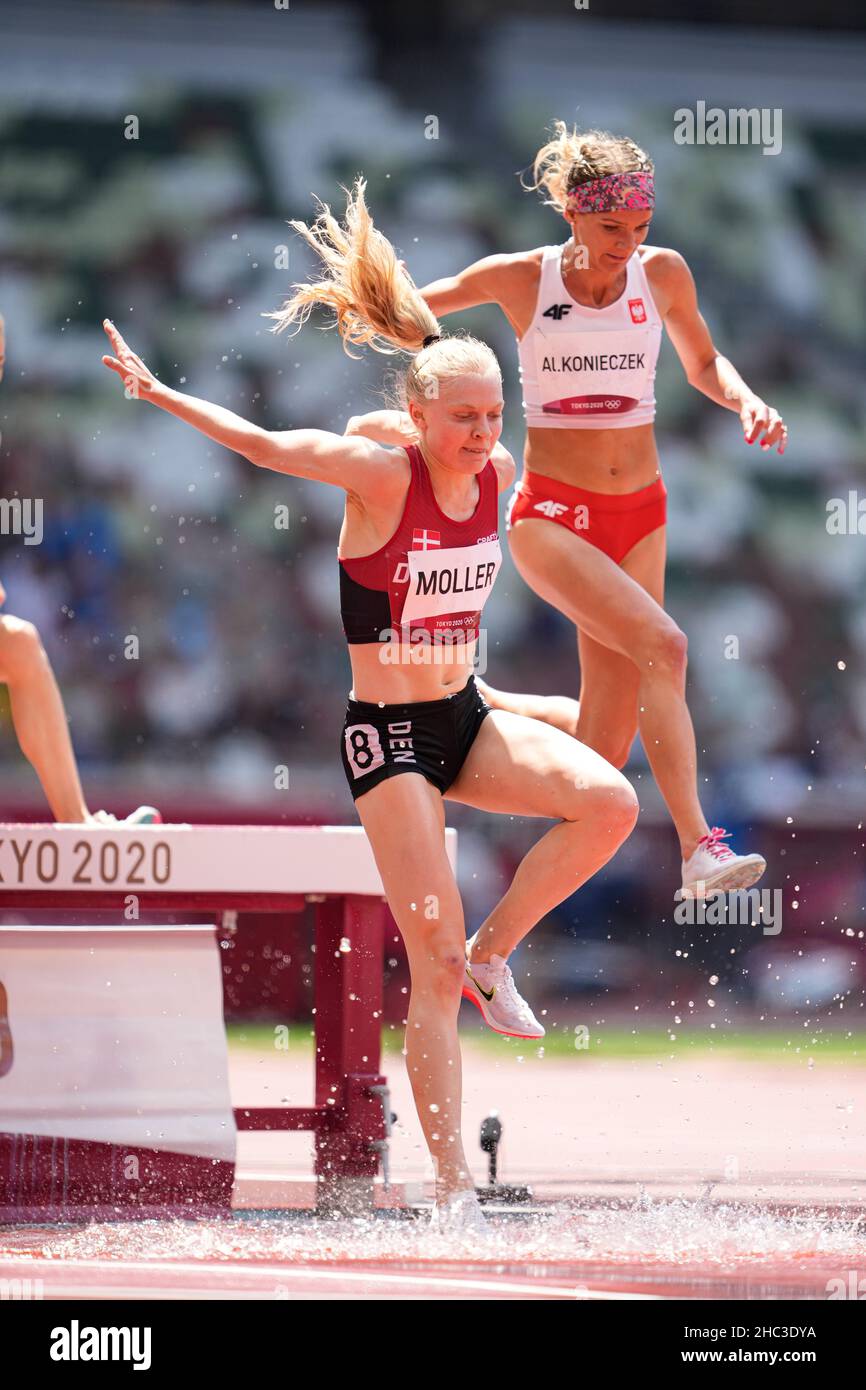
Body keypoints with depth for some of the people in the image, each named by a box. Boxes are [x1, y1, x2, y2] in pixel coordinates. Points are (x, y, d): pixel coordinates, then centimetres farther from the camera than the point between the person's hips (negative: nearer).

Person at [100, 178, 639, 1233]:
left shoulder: (497, 472, 1)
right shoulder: (382, 471, -15)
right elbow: (261, 444, -11)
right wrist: (159, 395, -12)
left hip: (464, 718, 6)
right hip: (386, 736, -6)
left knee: (608, 801, -21)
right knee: (434, 965, -11)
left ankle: (493, 953, 0)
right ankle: (452, 1189, -6)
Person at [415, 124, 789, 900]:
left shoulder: (663, 274, 0)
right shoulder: (521, 280, -7)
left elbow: (702, 364, 17)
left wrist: (745, 400, -3)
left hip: (639, 516, 4)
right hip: (553, 516, -4)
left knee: (602, 752, 2)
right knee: (662, 644, -30)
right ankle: (699, 850, -31)